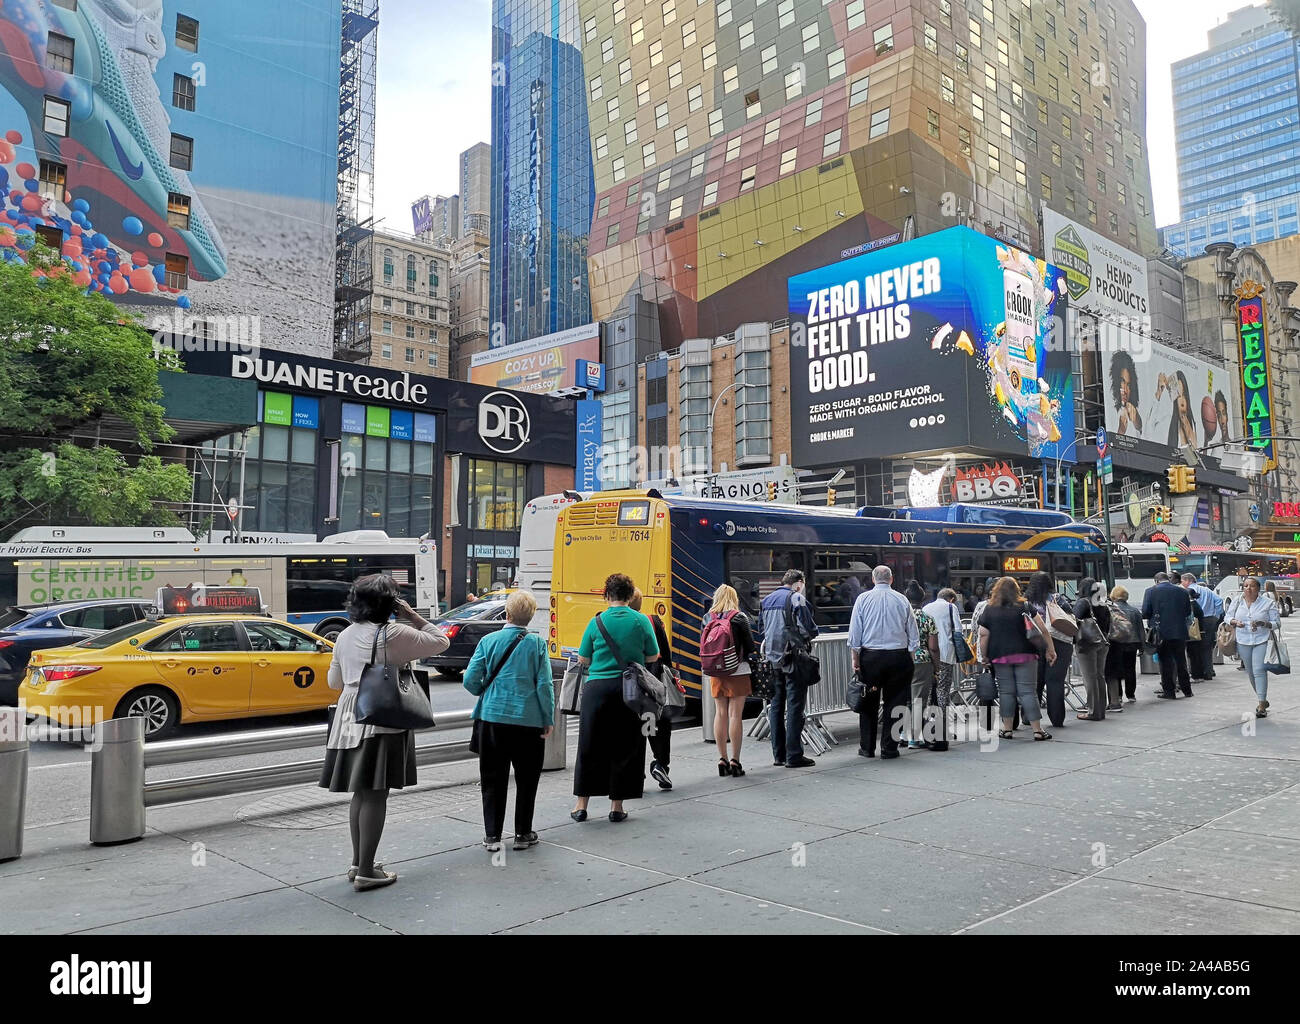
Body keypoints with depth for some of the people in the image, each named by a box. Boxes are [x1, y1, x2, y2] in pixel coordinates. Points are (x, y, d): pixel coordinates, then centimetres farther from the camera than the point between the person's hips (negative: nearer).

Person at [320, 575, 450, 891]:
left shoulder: (345, 636, 10)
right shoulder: (395, 634, -12)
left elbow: (334, 681, 21)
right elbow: (441, 641, -3)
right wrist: (412, 615, -1)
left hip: (349, 719, 7)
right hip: (382, 721, -7)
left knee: (360, 794, 16)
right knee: (375, 795, -1)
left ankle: (357, 863, 25)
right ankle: (366, 871, 3)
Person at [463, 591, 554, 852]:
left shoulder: (488, 640, -1)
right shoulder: (537, 643, -4)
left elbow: (471, 681, -3)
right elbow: (544, 685, -6)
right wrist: (549, 720, 2)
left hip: (492, 717, 1)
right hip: (529, 720, -1)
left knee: (493, 779, 11)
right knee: (526, 779, 12)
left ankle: (492, 836, 14)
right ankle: (522, 834, 19)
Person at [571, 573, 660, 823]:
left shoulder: (596, 622, -3)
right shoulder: (641, 621, -2)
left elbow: (583, 659, 3)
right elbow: (653, 658, 6)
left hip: (597, 688, 0)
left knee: (590, 747, 9)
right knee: (624, 749, 10)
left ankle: (582, 805, 15)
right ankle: (616, 806, 14)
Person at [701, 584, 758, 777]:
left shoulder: (707, 619, 3)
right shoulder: (739, 618, -8)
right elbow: (750, 645, -5)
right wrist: (746, 656, 16)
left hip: (715, 672, 4)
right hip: (737, 671, -4)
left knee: (720, 713, 10)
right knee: (736, 714, 0)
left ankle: (722, 759, 14)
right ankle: (735, 761, 2)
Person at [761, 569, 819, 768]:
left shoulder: (767, 600, 13)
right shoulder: (796, 598, -9)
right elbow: (808, 628, -13)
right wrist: (811, 634, 7)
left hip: (772, 659, 7)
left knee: (776, 705, 12)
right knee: (795, 706, -2)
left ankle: (778, 755, 16)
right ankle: (794, 755, -1)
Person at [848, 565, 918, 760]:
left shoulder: (863, 599, -1)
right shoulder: (902, 600, 2)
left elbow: (854, 633, -2)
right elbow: (914, 635, 5)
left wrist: (855, 659, 3)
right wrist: (910, 656, 12)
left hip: (870, 656, 0)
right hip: (898, 656, 0)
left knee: (869, 703, 9)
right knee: (894, 703, 7)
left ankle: (867, 748, 14)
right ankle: (889, 749, 9)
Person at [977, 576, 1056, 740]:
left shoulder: (989, 609, 3)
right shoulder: (1024, 607, 1)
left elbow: (983, 635, -1)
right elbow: (1043, 629, -4)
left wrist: (984, 656, 6)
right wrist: (1050, 649, 3)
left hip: (1000, 657, 1)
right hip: (1025, 655, -1)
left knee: (1006, 691, 7)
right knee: (1028, 691, 1)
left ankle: (1007, 729, 9)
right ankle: (1037, 730, 1)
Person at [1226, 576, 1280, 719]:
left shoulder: (1268, 603, -3)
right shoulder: (1237, 602, 6)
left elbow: (1277, 623, -2)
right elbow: (1228, 617, 14)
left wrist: (1262, 624, -21)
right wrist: (1234, 622, -8)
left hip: (1262, 641, -4)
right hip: (1243, 642, 4)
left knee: (1259, 670, -15)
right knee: (1250, 672, 10)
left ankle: (1262, 706, -12)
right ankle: (1263, 700, 29)